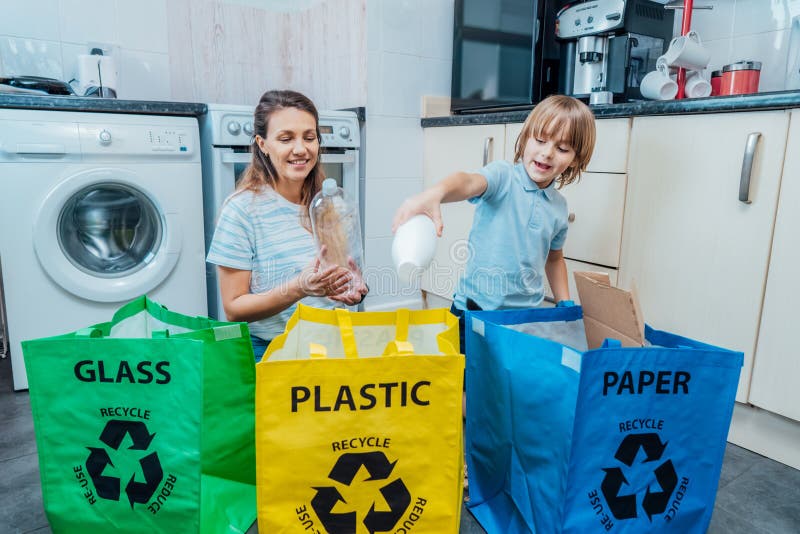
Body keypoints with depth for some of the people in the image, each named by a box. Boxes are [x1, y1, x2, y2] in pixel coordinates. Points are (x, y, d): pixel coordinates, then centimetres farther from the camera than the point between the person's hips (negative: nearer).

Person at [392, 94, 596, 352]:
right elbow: (469, 182, -34)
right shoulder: (504, 176, -10)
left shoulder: (559, 207, 7)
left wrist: (565, 306, 17)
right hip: (475, 310, -4)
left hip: (527, 315, 5)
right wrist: (434, 193, -56)